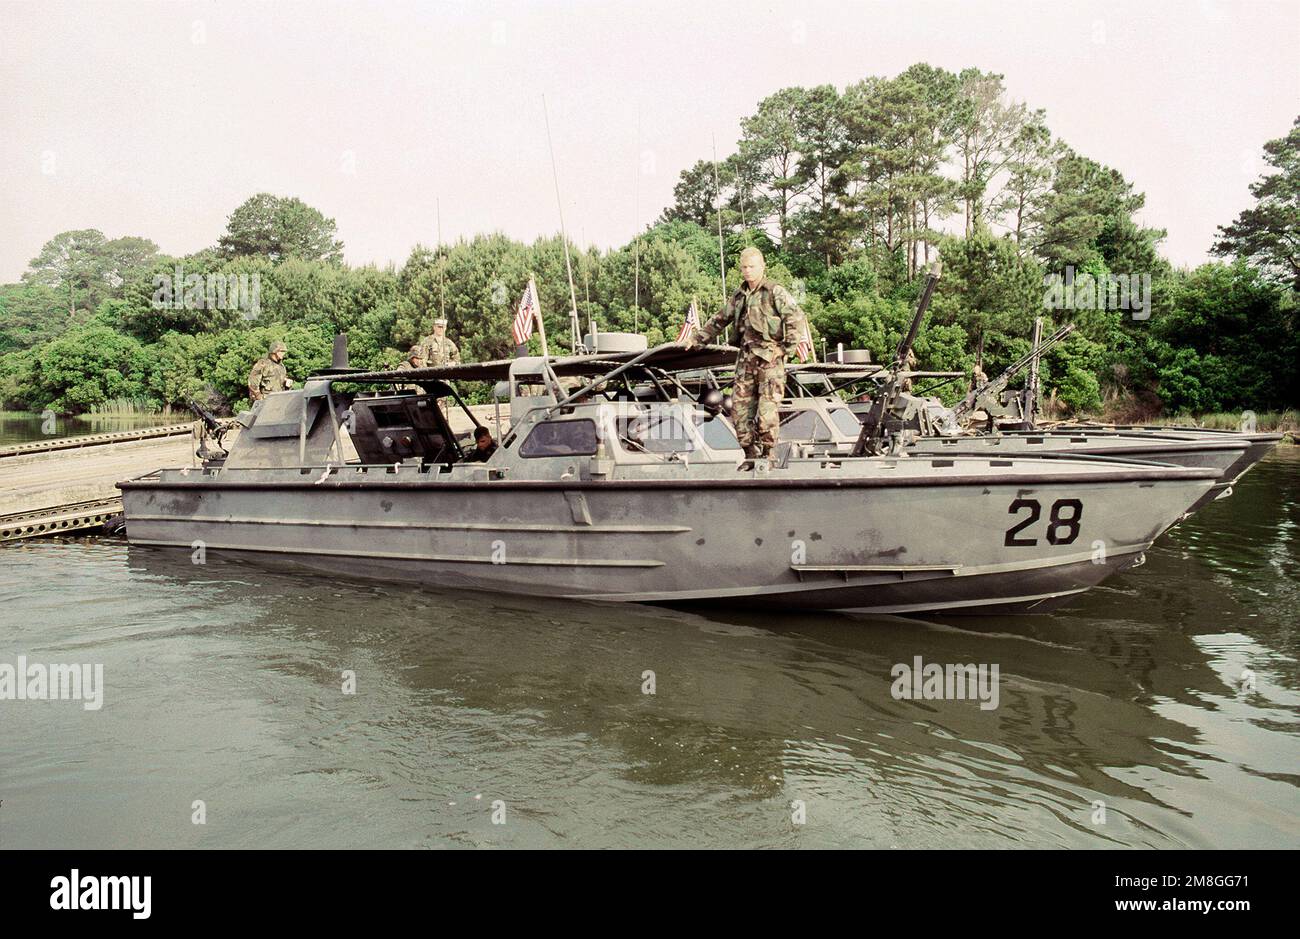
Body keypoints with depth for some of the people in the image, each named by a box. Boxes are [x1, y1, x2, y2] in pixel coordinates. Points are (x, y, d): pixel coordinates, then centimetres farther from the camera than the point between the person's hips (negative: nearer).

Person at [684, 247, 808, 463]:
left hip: (770, 358, -6)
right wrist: (696, 339, 28)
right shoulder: (739, 296, 17)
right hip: (746, 358, 6)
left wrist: (788, 349, -10)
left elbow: (797, 319, -6)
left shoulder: (775, 292, -2)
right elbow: (719, 321, 28)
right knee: (739, 407, 3)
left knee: (767, 410, -11)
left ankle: (768, 456, 0)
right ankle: (751, 455, 12)